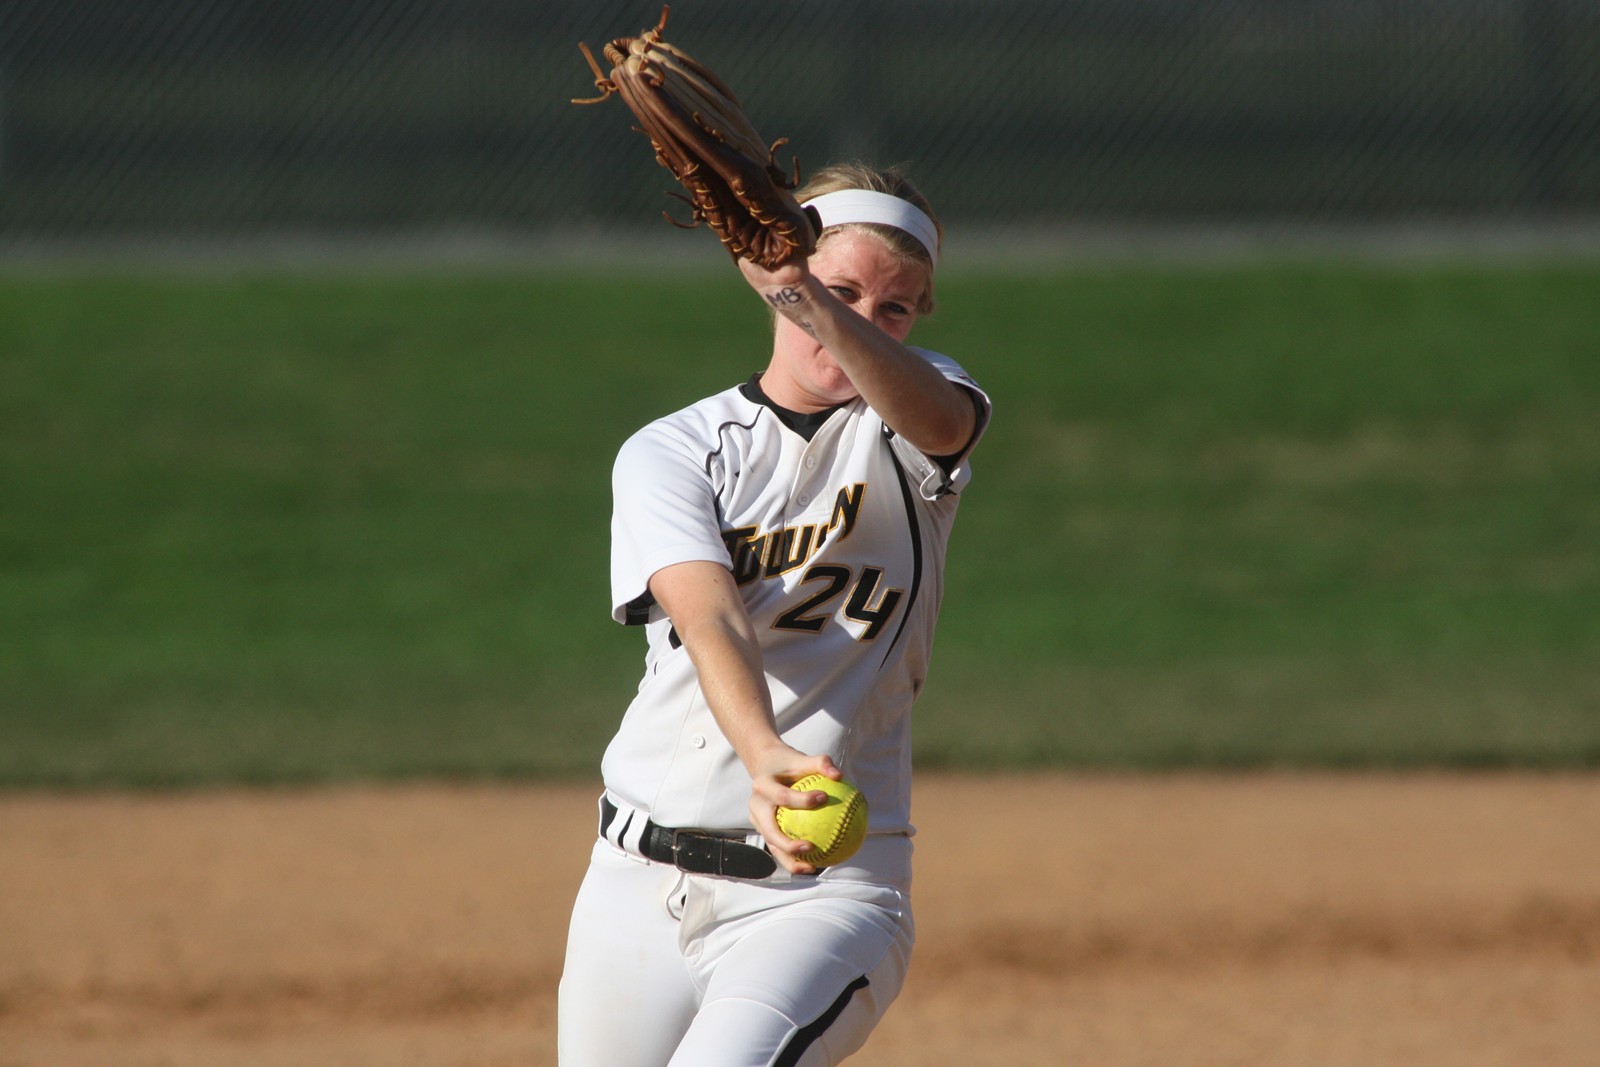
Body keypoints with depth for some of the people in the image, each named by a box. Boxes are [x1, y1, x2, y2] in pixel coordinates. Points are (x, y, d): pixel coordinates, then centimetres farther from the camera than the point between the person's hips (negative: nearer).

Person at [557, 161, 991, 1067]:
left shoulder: (907, 429, 3)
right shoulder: (670, 452, 2)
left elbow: (939, 418, -24)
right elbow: (710, 617, -17)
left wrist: (813, 305, -44)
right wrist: (765, 758, -38)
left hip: (829, 889, -3)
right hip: (643, 882, 3)